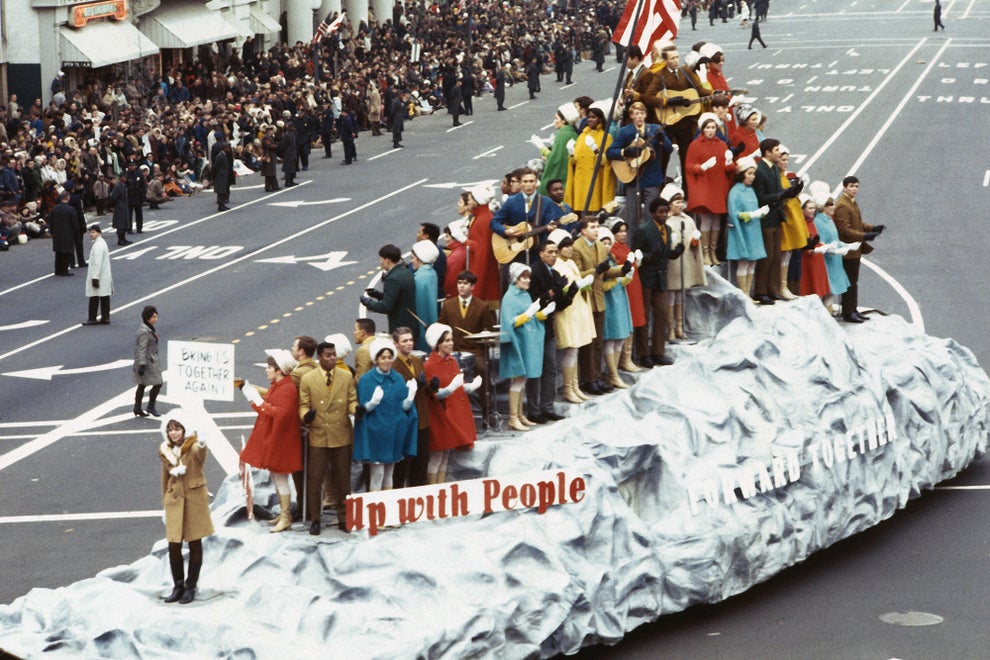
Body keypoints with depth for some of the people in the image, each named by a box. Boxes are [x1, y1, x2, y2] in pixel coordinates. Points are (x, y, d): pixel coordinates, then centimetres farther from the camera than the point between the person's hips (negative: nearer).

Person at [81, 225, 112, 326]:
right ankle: (105, 318, 11)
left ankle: (92, 319, 1)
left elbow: (97, 263, -22)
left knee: (94, 298, -3)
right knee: (104, 297, 9)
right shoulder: (102, 243, 15)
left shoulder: (98, 246, -18)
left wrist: (95, 277, -23)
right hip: (105, 277, 10)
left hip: (98, 276, -10)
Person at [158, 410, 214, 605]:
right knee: (174, 546, 5)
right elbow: (165, 478, 13)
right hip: (174, 500, 4)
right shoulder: (165, 450, 3)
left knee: (194, 544, 6)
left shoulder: (194, 446, -12)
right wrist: (165, 506, 15)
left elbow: (200, 457, -37)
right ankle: (178, 587, 20)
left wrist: (202, 447, -60)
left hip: (194, 498, -4)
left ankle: (191, 587, 17)